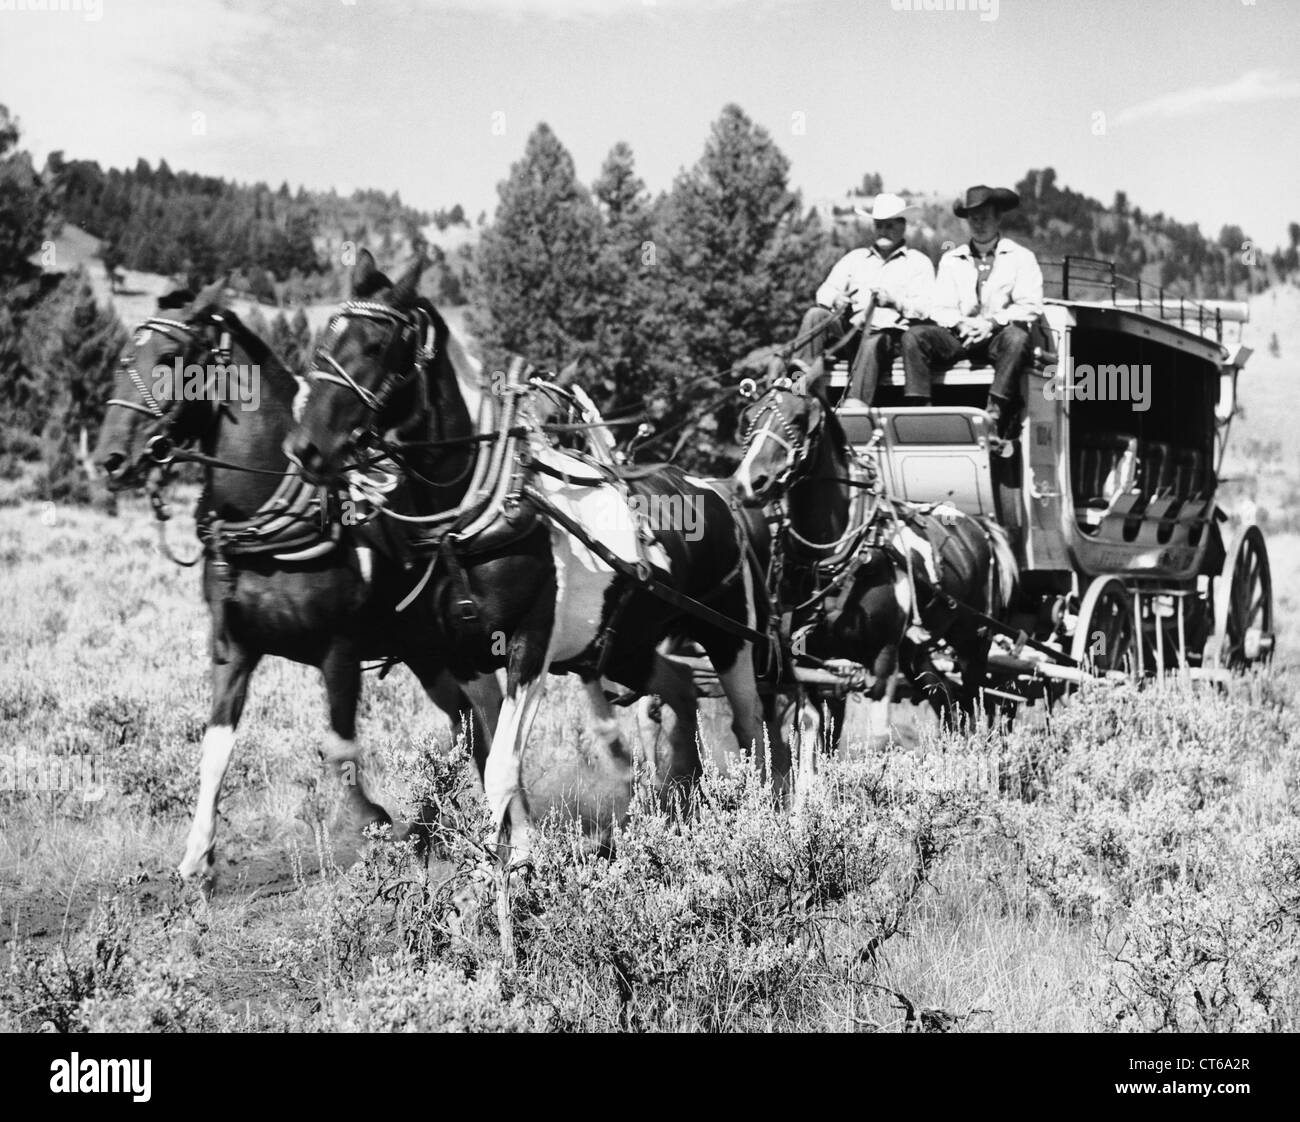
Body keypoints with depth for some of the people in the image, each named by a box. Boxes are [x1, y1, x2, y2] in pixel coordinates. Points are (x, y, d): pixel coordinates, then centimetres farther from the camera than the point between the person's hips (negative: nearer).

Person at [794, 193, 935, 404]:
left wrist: (894, 299, -17)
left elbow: (925, 309, 2)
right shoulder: (855, 258, 27)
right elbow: (824, 291, 16)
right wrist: (835, 299, -9)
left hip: (889, 332, -4)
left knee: (873, 341, -38)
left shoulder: (918, 263, 16)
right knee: (815, 315, -22)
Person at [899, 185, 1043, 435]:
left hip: (998, 337, -3)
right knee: (913, 336, -22)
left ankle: (995, 419, -42)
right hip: (959, 338, 3)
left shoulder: (1020, 257, 8)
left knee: (1016, 337, -37)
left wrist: (992, 323, -17)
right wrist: (961, 324, -13)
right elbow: (940, 309, 9)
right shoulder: (951, 260, 17)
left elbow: (1030, 306, -4)